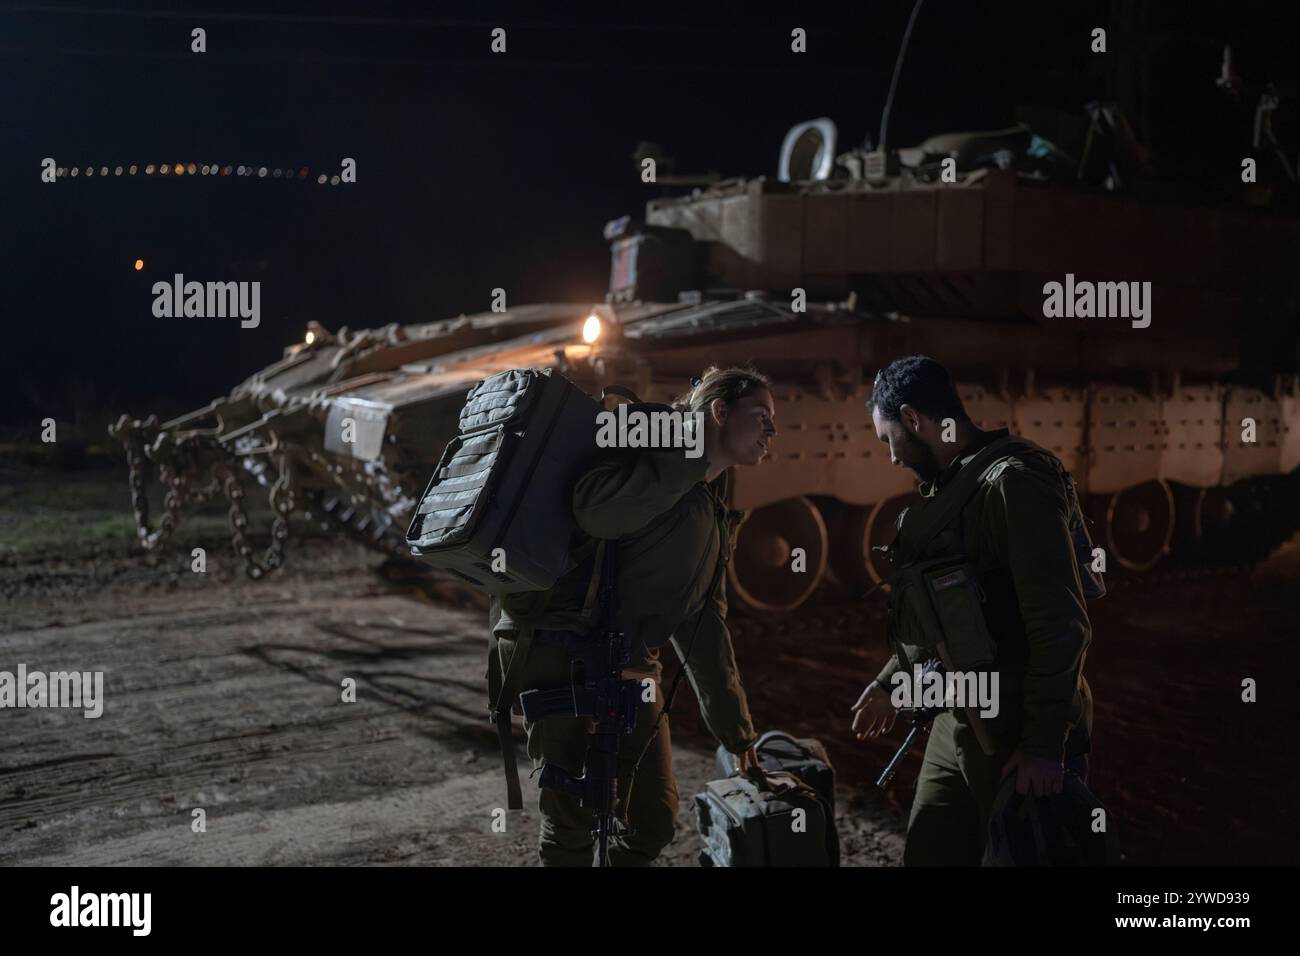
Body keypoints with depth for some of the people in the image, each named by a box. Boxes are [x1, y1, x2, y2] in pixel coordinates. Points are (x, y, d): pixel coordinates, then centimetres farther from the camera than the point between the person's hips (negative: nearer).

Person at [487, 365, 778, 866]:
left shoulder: (715, 516, 18)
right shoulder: (657, 449, -8)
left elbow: (704, 628, 22)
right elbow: (594, 508, -31)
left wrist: (737, 732, 23)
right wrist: (698, 452, -22)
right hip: (557, 650, -9)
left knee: (656, 819, 10)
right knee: (572, 822, -3)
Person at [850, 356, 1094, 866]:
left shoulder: (1013, 480, -19)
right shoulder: (948, 485, 11)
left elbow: (1059, 622, -22)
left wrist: (1044, 743, -20)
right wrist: (892, 682, 23)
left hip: (1017, 729, -9)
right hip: (959, 720, 9)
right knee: (926, 854, 14)